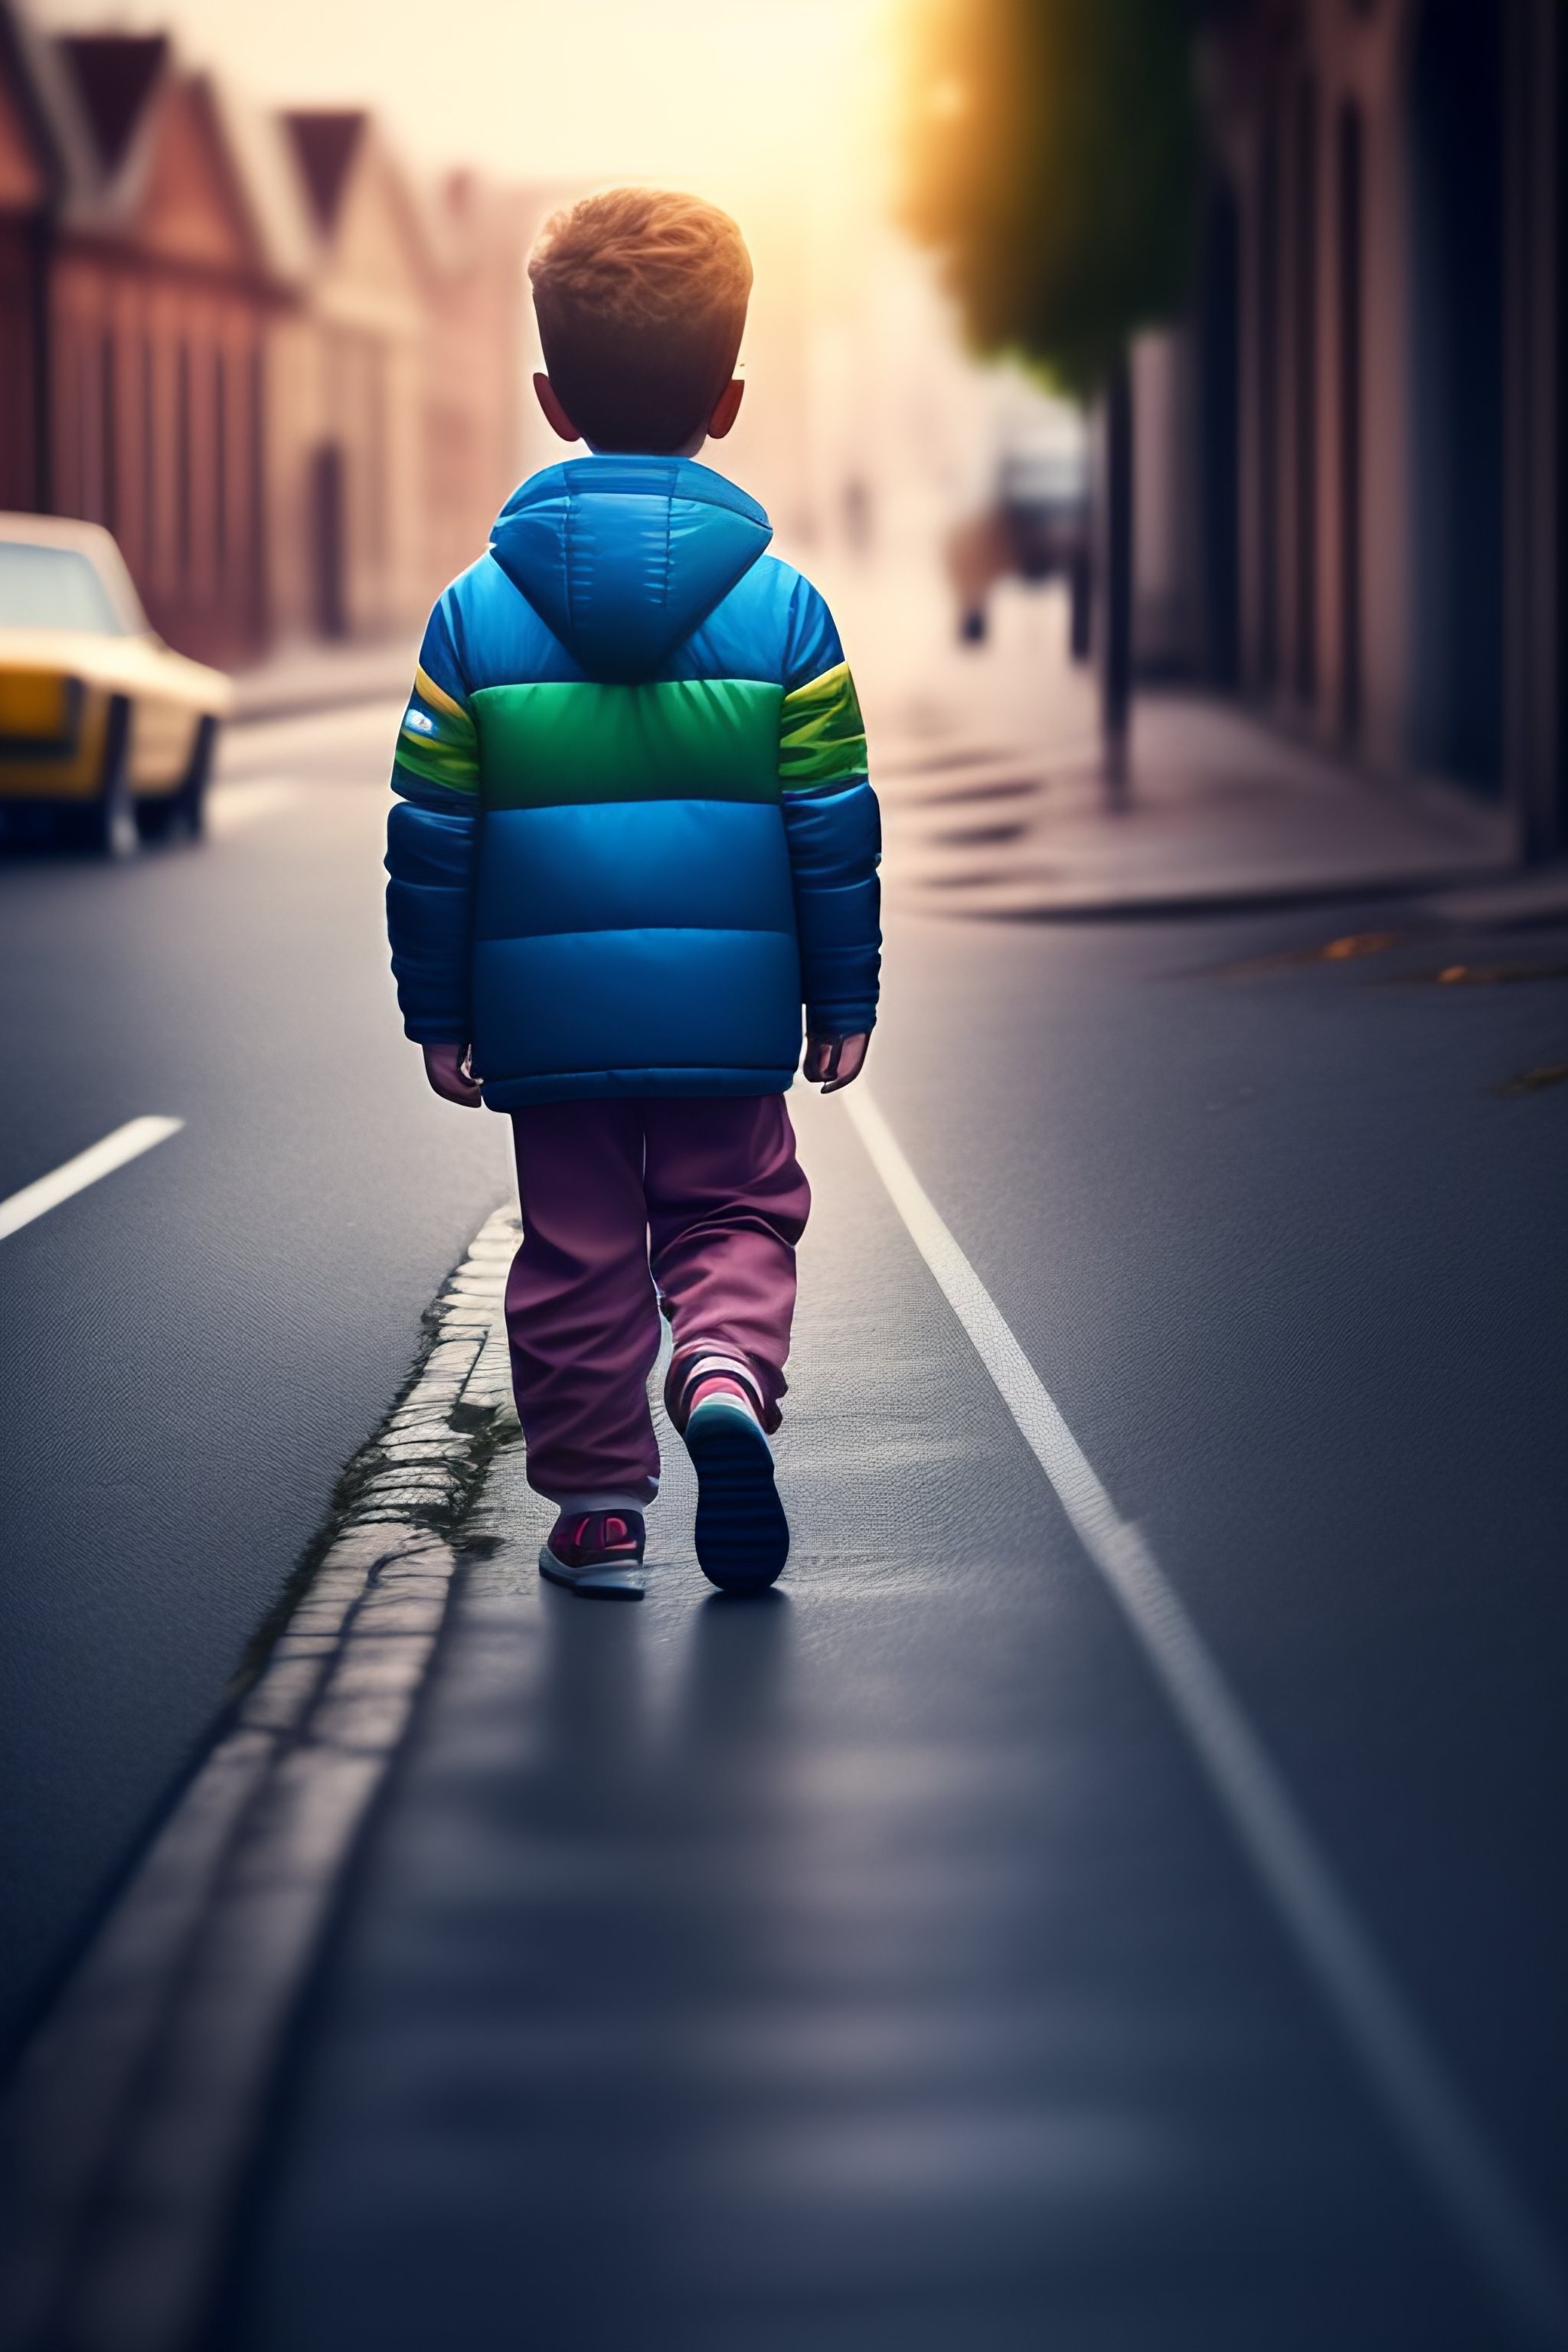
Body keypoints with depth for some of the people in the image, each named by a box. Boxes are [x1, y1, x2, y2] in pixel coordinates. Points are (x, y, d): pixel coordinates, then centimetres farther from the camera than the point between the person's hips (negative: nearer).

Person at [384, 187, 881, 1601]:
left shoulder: (477, 611, -2)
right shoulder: (784, 608, -3)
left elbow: (430, 834, 0)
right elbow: (834, 826, -1)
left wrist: (438, 1009, 9)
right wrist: (842, 996, 9)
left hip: (547, 1009, 1)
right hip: (730, 1009, 0)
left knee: (576, 1250, 12)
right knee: (735, 1215, 14)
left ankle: (598, 1507, 14)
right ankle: (729, 1374, -15)